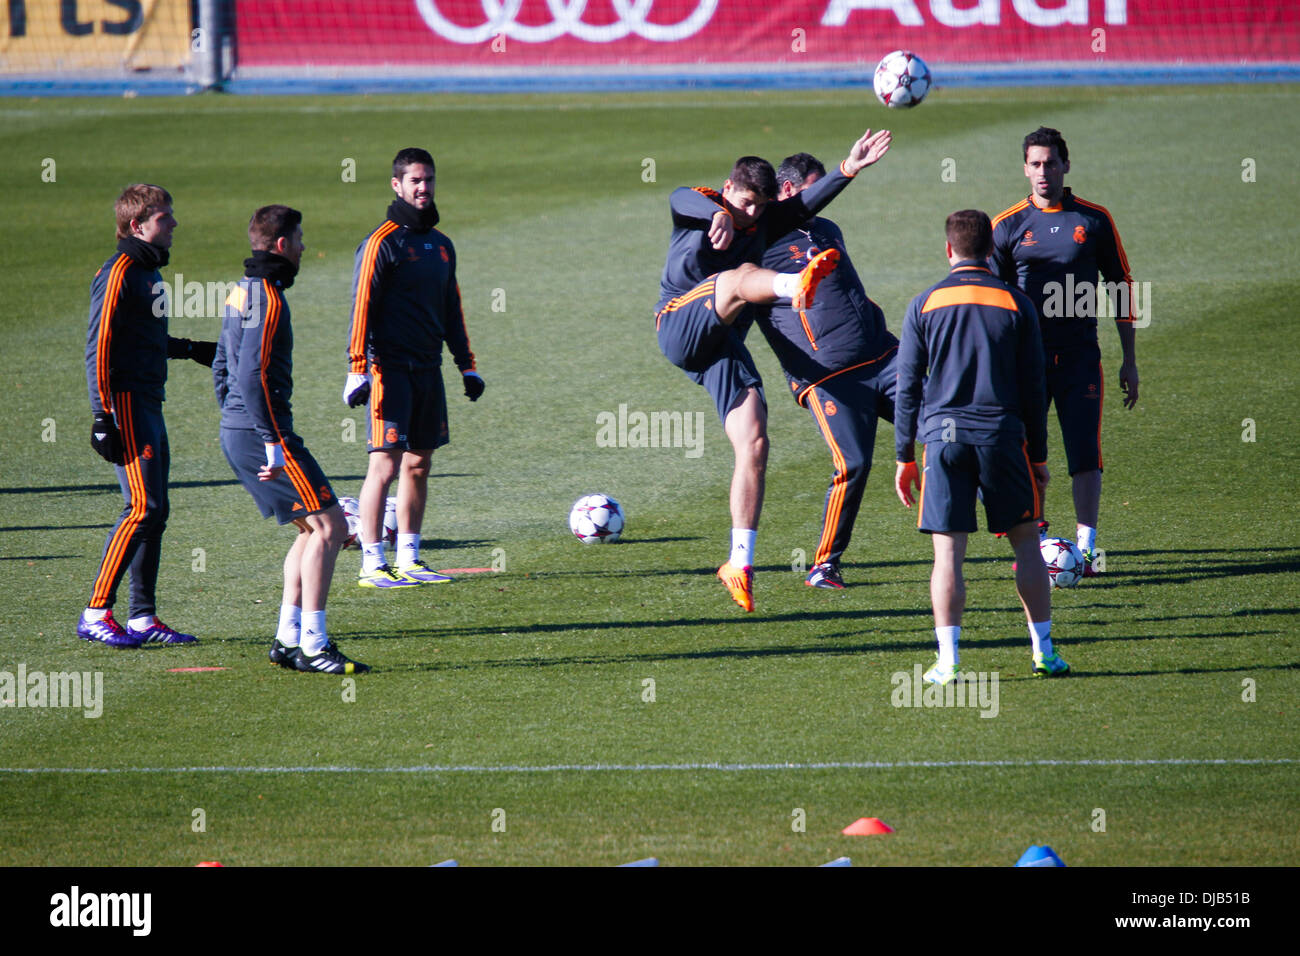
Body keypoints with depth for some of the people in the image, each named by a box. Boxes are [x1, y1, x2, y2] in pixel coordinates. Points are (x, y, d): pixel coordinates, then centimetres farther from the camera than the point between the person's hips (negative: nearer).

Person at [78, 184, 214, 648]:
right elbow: (99, 346, -16)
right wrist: (103, 415, -20)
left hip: (150, 404, 10)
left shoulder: (149, 270, 17)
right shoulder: (119, 272, -12)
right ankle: (96, 614, -11)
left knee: (155, 511, 8)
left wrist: (192, 349, 35)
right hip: (126, 400, -10)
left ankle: (143, 618, 11)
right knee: (143, 506, -14)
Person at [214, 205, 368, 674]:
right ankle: (312, 645, -12)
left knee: (314, 529, 17)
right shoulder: (267, 297, -15)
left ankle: (288, 638, 13)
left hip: (235, 432, 10)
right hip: (261, 430, -10)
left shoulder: (242, 292, 16)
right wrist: (274, 442, -22)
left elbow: (222, 367, 24)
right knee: (329, 525, -9)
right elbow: (255, 376, -22)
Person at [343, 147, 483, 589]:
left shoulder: (441, 245, 16)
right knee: (385, 464, -10)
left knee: (419, 464, 9)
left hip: (428, 369, 7)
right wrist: (358, 370, -17)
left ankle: (409, 559, 15)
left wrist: (467, 366, 22)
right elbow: (362, 306, -11)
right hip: (390, 369, -7)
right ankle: (372, 565, -9)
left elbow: (452, 309, 24)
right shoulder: (382, 242, -7)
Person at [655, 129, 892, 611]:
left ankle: (740, 563, -6)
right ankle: (797, 284, -69)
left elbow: (805, 204, 0)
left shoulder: (764, 221, 17)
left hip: (724, 345, 5)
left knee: (754, 444, -9)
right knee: (741, 277, -31)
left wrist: (848, 169, -17)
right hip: (679, 326, -5)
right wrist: (719, 213, -45)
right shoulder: (695, 205, 4)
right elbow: (685, 200, -22)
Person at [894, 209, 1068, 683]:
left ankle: (948, 661, -4)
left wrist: (904, 457, 10)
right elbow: (1033, 388, 6)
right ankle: (1044, 651, 10)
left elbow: (907, 388, 4)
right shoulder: (1016, 303, 4)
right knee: (1026, 541, 10)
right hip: (1003, 437, 0)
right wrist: (1038, 455, 14)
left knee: (948, 551, -1)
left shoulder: (924, 305, 3)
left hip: (943, 435, 0)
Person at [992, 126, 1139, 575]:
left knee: (1085, 453, -5)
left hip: (1079, 354, 0)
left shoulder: (1094, 220, 4)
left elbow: (1121, 286, 9)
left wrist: (1129, 360, 6)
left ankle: (1085, 547, -1)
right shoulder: (1008, 225, 4)